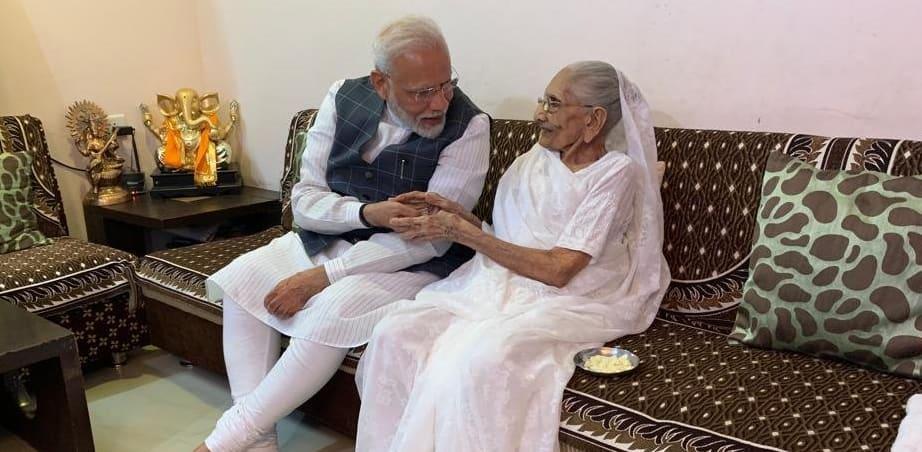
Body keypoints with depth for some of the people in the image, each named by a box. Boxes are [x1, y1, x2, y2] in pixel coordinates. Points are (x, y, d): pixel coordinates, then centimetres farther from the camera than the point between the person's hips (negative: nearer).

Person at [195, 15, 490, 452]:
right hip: (328, 239, 5)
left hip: (412, 264, -5)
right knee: (243, 278, -14)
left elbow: (431, 238, -20)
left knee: (333, 309, -31)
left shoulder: (469, 126, -18)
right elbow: (304, 200, -4)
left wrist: (323, 276, -22)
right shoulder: (344, 98, -5)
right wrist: (367, 212, -27)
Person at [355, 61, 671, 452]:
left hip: (566, 302, -6)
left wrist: (461, 232, -14)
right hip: (498, 286, 6)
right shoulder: (537, 158, 10)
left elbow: (558, 270, -17)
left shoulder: (618, 172, -9)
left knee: (478, 360, -35)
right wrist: (458, 214, -2)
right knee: (394, 334, -17)